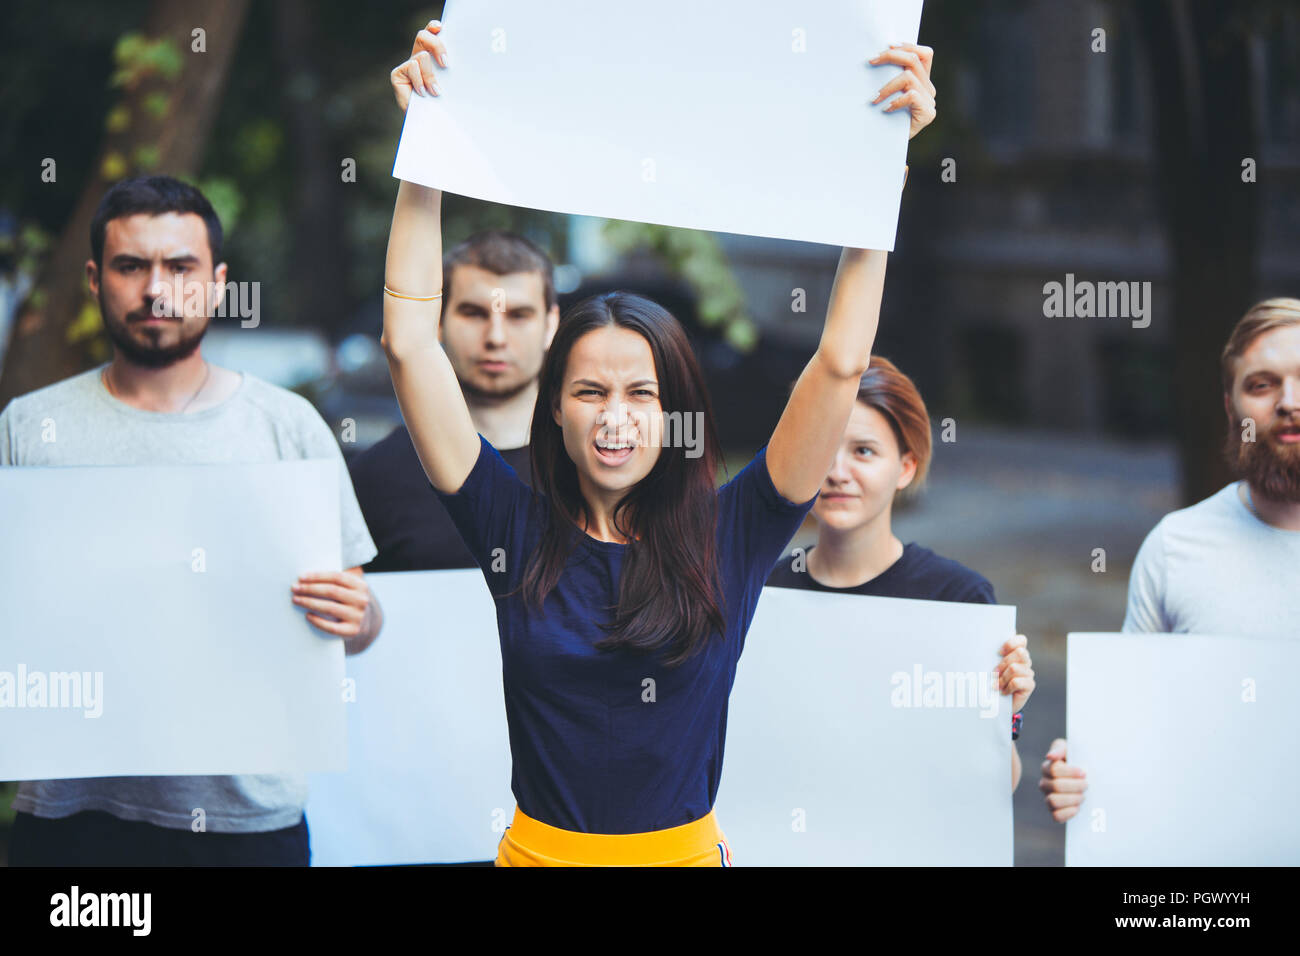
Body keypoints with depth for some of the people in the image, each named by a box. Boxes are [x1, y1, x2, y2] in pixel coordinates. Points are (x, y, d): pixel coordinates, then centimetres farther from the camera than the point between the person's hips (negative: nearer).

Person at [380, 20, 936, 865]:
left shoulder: (727, 539, -5)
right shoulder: (516, 531, -3)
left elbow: (841, 363, -9)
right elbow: (411, 342, -6)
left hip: (686, 849, -1)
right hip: (538, 847, 1)